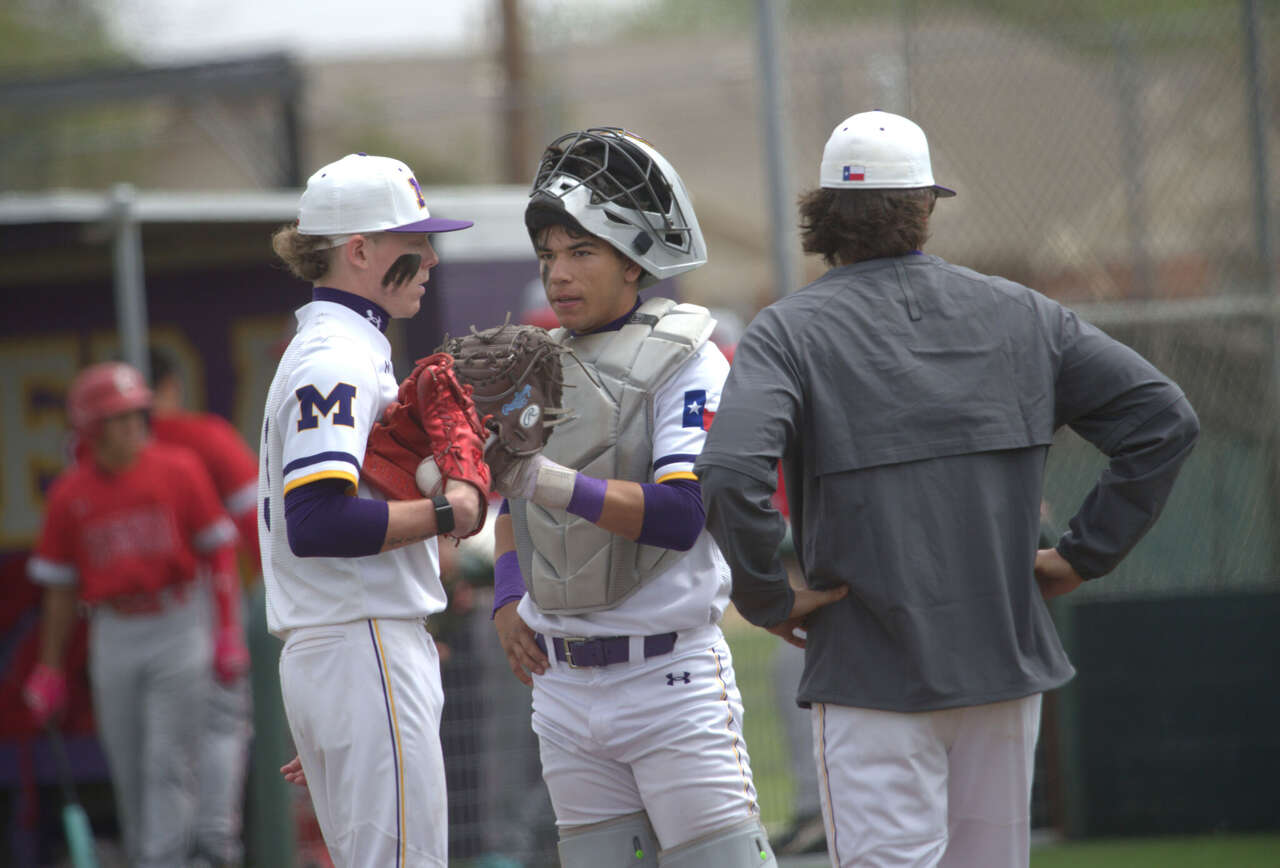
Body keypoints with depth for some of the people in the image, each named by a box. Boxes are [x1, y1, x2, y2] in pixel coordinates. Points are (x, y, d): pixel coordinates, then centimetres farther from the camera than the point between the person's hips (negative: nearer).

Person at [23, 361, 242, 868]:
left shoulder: (179, 470, -4)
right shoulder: (70, 494, 2)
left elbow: (219, 551, -1)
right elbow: (60, 587, 9)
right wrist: (49, 670, 9)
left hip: (180, 630, -3)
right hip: (114, 635, 3)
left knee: (168, 765, -7)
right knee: (127, 769, 8)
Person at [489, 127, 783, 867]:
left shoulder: (686, 361, -9)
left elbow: (682, 515, -22)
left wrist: (557, 484, -32)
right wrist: (508, 600, 9)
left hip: (670, 673, -6)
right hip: (563, 685, 6)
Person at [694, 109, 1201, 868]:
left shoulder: (789, 334, -3)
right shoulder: (1020, 315, 7)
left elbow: (732, 474, -21)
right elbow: (1165, 417, 4)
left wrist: (768, 598, -7)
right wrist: (1085, 555, 7)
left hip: (872, 670, -3)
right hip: (1008, 663, 4)